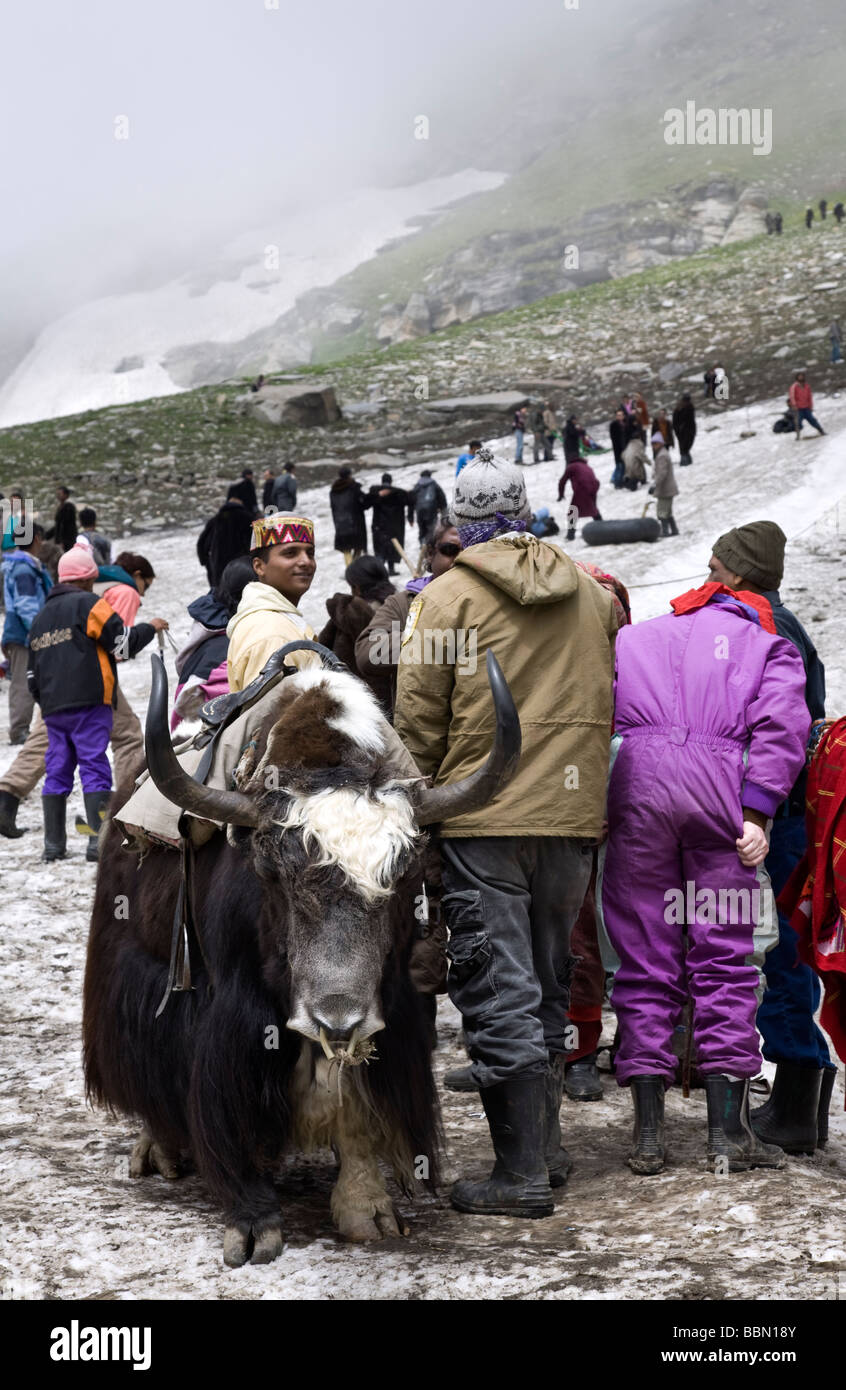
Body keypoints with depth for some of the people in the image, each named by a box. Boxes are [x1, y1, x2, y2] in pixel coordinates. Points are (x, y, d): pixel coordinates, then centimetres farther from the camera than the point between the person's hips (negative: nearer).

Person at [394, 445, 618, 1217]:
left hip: (483, 819, -5)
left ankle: (522, 1173, -4)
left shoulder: (447, 597, -4)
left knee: (497, 991, -3)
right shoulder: (595, 594, 10)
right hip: (574, 815, 5)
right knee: (548, 984, 18)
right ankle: (547, 1145, 25)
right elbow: (612, 706, 15)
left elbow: (418, 720, -5)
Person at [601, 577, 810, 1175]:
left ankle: (649, 1132, 5)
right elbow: (780, 724, 3)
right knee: (724, 959, 5)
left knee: (644, 962, 5)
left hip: (636, 782, 2)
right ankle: (728, 1131, 2)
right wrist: (757, 811, -4)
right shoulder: (766, 646, 23)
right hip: (718, 784, -1)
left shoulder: (630, 638, 30)